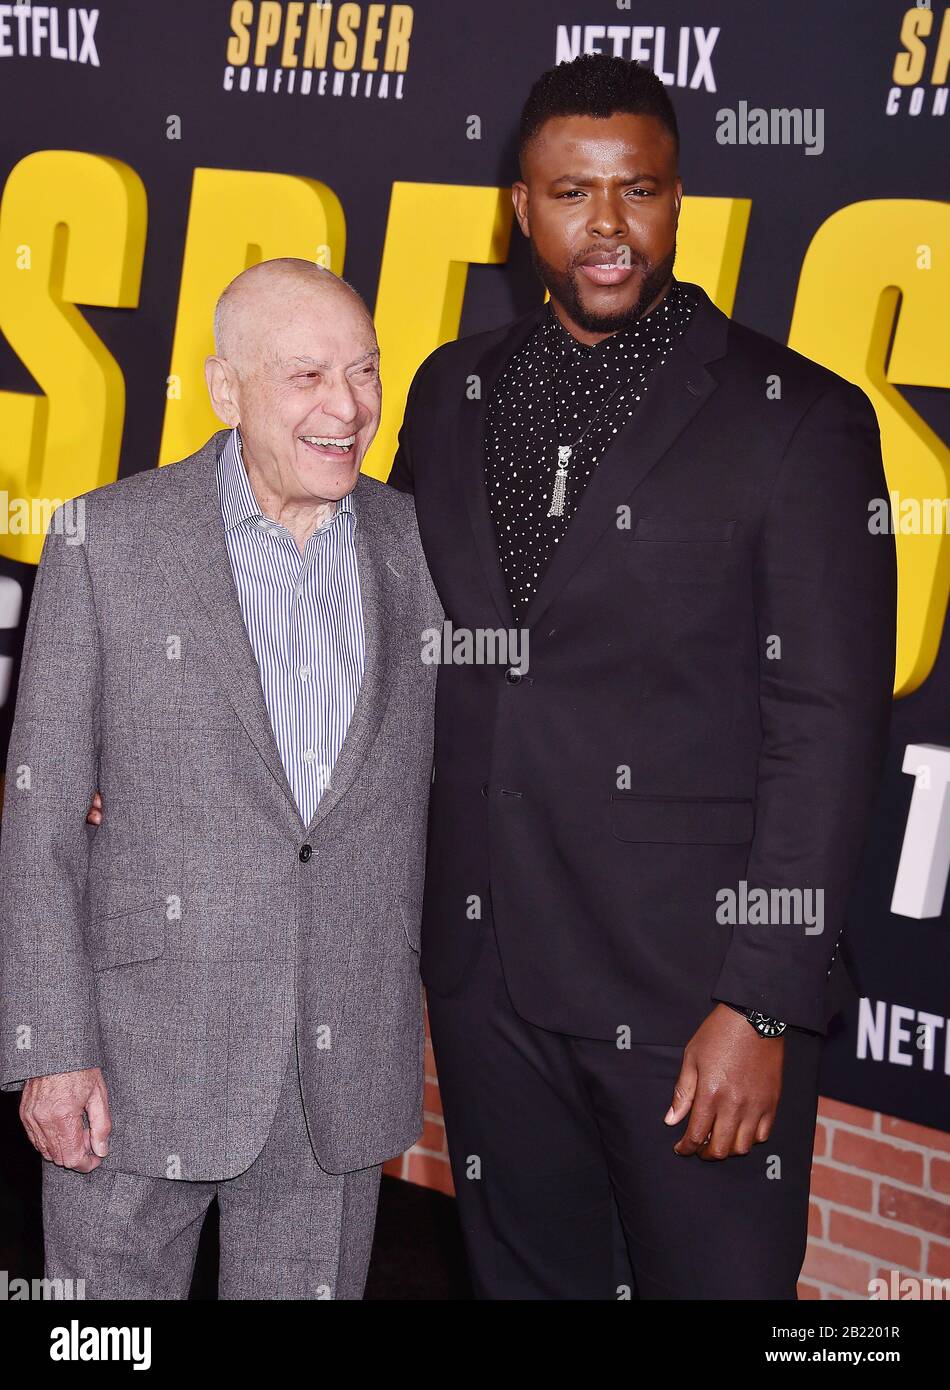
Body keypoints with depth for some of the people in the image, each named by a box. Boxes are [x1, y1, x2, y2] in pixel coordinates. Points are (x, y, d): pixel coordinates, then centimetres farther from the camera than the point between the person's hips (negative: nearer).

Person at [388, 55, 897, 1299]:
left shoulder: (798, 418, -6)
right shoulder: (452, 393, 9)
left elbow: (828, 731, -10)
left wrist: (762, 1004, -14)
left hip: (693, 989, -4)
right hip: (488, 974, 5)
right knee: (527, 1277, 15)